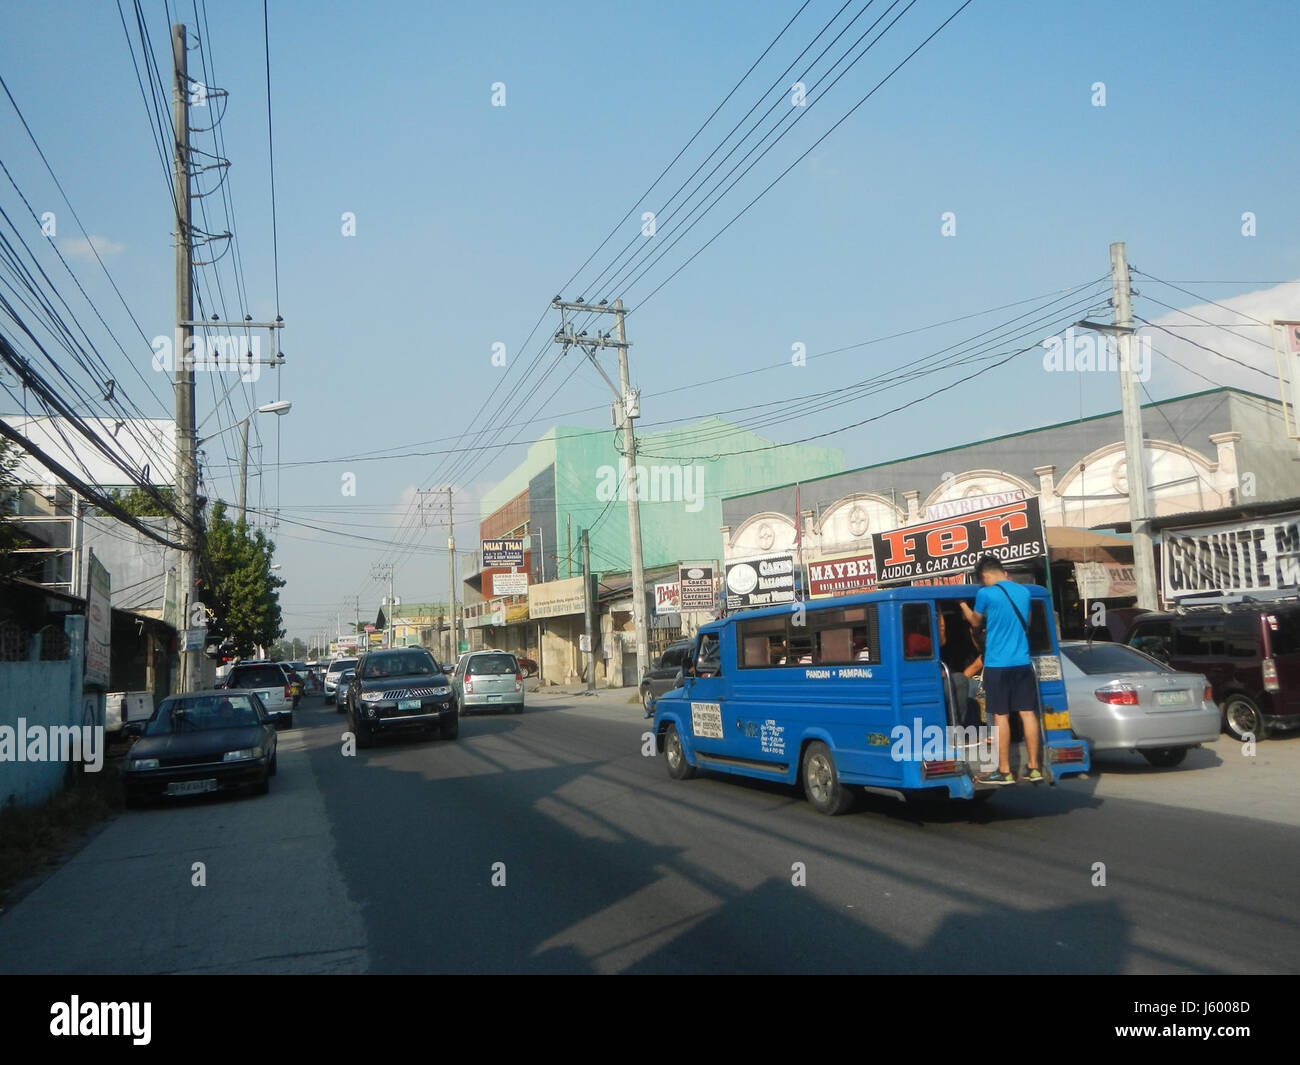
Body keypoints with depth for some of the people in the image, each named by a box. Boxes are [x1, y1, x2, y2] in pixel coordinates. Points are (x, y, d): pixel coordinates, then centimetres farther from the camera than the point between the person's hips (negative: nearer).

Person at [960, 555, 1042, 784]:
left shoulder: (986, 594, -10)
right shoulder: (1023, 592, 9)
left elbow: (976, 622, 8)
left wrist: (963, 604, 25)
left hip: (998, 664, -5)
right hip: (1023, 662, 6)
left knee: (1001, 716, -1)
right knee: (1028, 713, 8)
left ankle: (1004, 771, 3)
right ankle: (1033, 767, 12)